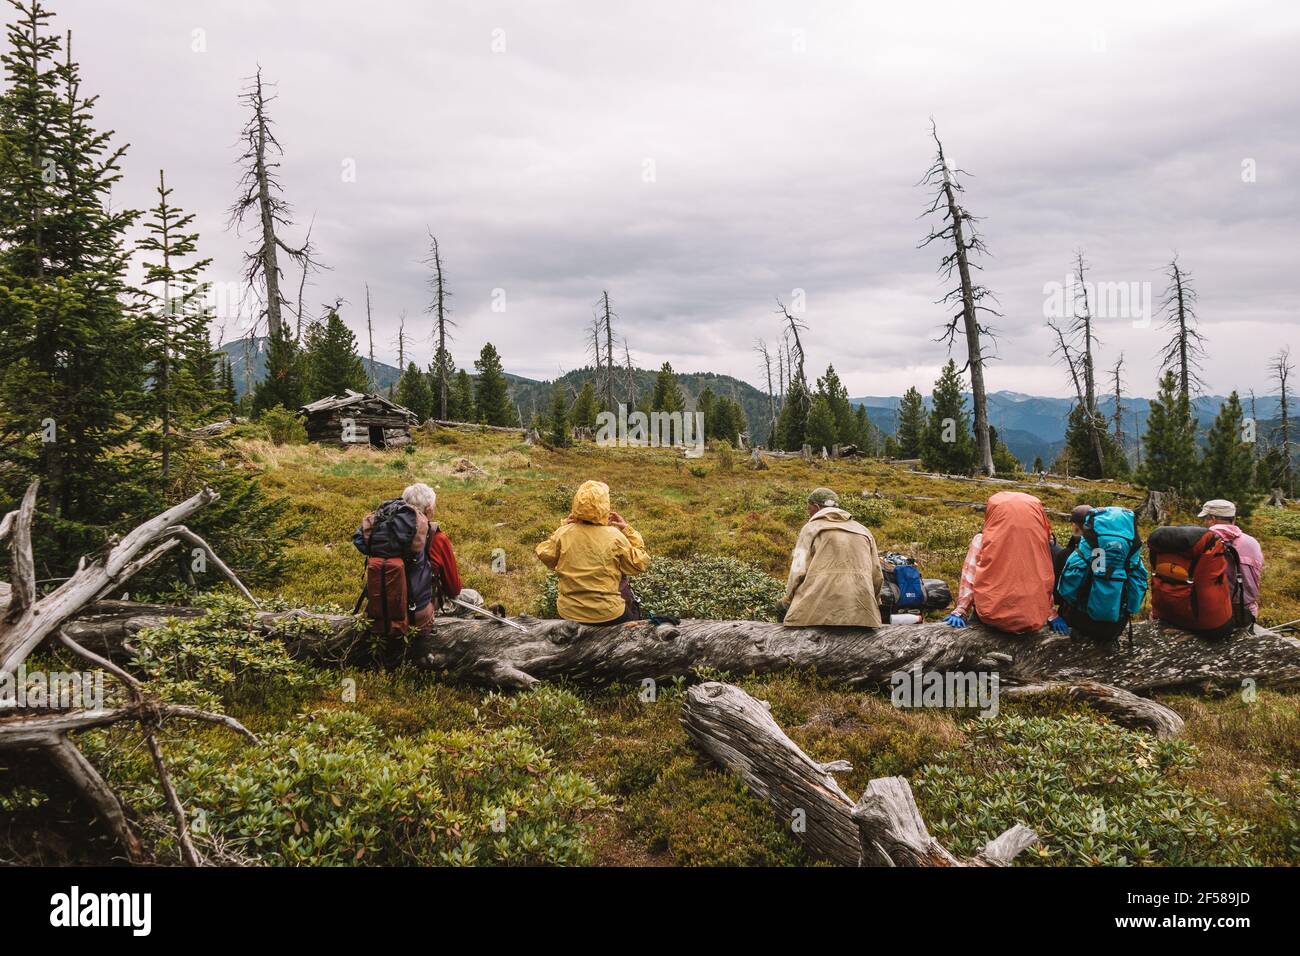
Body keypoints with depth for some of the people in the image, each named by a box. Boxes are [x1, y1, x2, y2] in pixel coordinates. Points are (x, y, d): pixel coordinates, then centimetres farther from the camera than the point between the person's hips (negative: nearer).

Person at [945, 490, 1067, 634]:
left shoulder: (982, 541, -8)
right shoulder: (1038, 542, -4)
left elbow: (969, 579, -6)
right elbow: (1046, 582, 3)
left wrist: (960, 611, 0)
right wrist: (1052, 614, 12)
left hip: (991, 617, -1)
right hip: (1030, 621, 1)